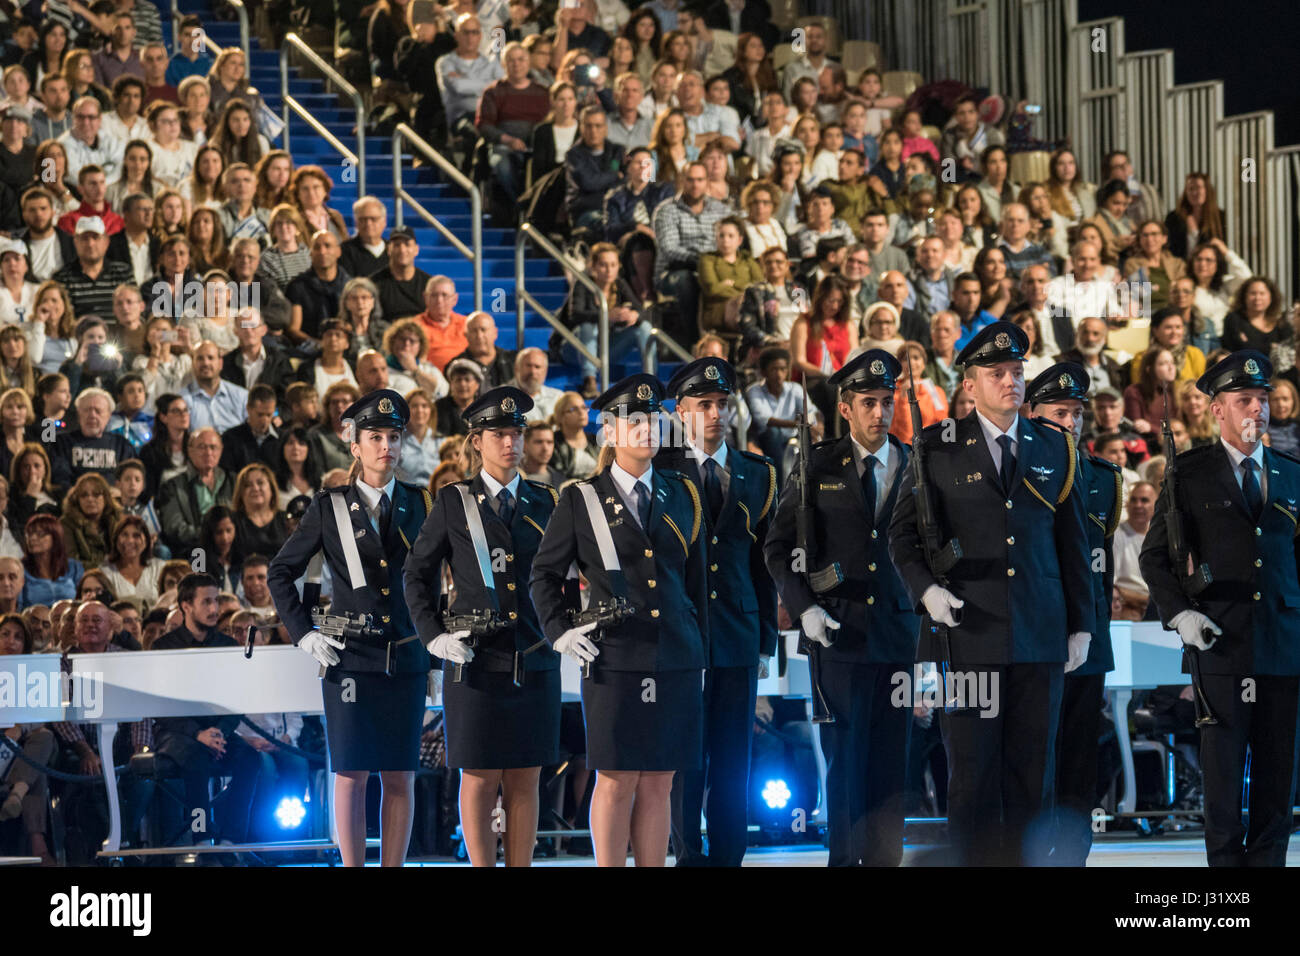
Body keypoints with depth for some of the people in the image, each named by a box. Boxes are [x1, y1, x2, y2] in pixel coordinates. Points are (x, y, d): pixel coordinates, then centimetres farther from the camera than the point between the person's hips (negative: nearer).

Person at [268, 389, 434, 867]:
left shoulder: (420, 504, 8)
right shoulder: (330, 506, 2)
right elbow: (280, 572, 8)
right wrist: (304, 632, 0)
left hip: (407, 658, 2)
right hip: (349, 657, -2)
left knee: (400, 776, 2)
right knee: (351, 773, -3)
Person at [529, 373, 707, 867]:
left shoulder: (682, 495, 12)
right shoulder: (581, 499, 4)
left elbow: (697, 580, 15)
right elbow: (544, 575, 10)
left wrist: (700, 654, 12)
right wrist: (560, 632, -2)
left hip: (676, 661, 3)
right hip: (613, 662, -3)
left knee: (658, 784, 5)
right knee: (615, 783, -2)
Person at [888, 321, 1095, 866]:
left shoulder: (1054, 449, 12)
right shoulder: (938, 448, 4)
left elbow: (1073, 544, 14)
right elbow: (904, 533, 5)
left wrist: (1081, 625, 10)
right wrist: (925, 588, -12)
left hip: (1039, 637, 2)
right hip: (968, 633, -2)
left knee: (1032, 771, 4)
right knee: (973, 770, -1)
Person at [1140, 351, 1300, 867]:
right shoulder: (1189, 472, 3)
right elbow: (1155, 555, 5)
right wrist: (1179, 613, -8)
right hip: (1221, 645, -3)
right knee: (1222, 772, -1)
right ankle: (1227, 862, 7)